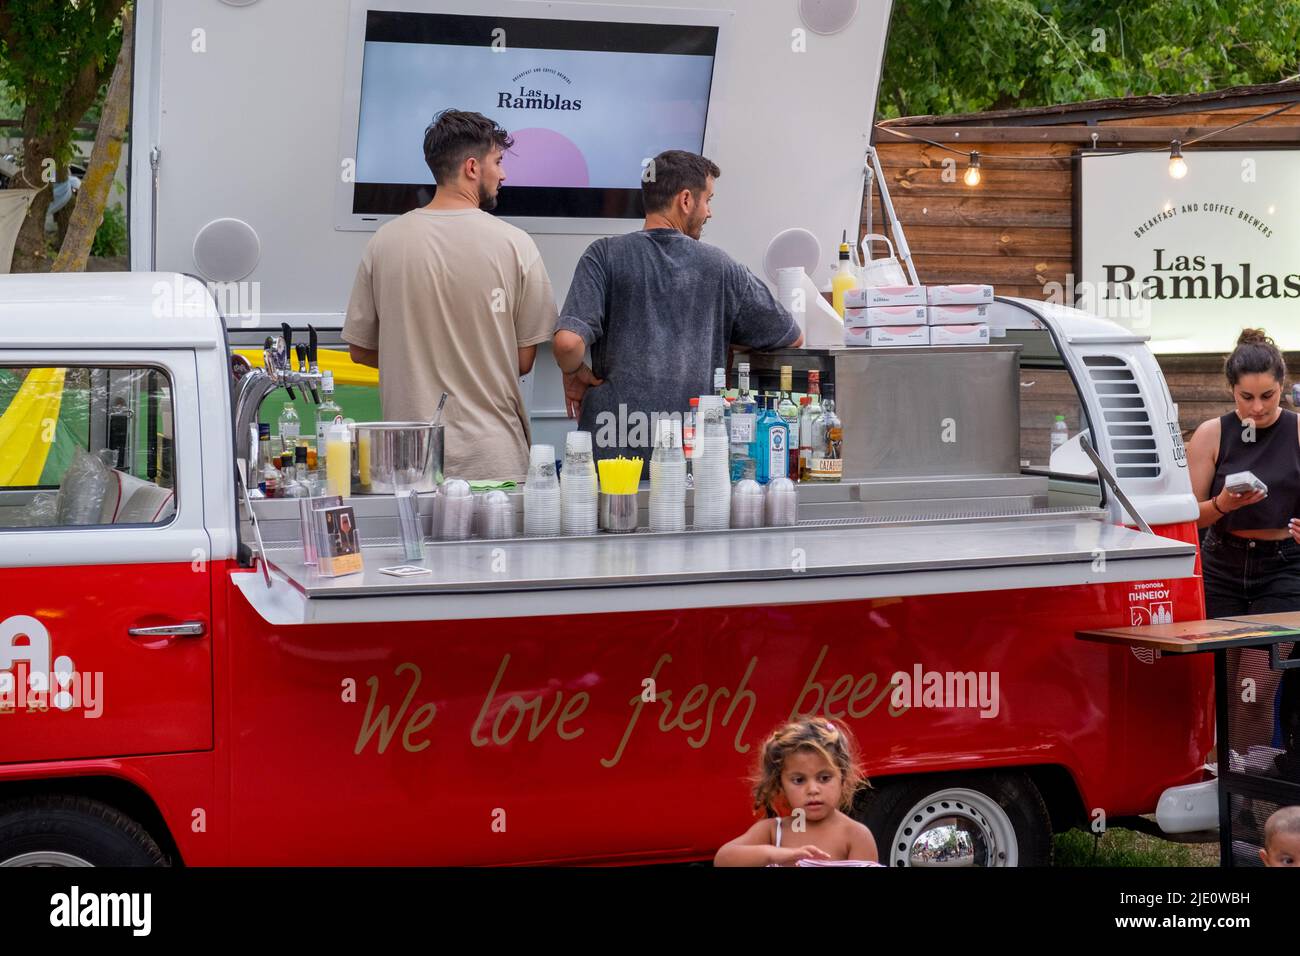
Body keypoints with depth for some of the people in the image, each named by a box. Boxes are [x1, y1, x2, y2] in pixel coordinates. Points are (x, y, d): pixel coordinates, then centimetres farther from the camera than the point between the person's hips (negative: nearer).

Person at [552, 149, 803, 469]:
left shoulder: (606, 255, -2)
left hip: (614, 451, -1)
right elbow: (791, 340, 14)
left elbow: (568, 341, -14)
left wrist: (574, 374, 8)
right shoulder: (718, 265, 4)